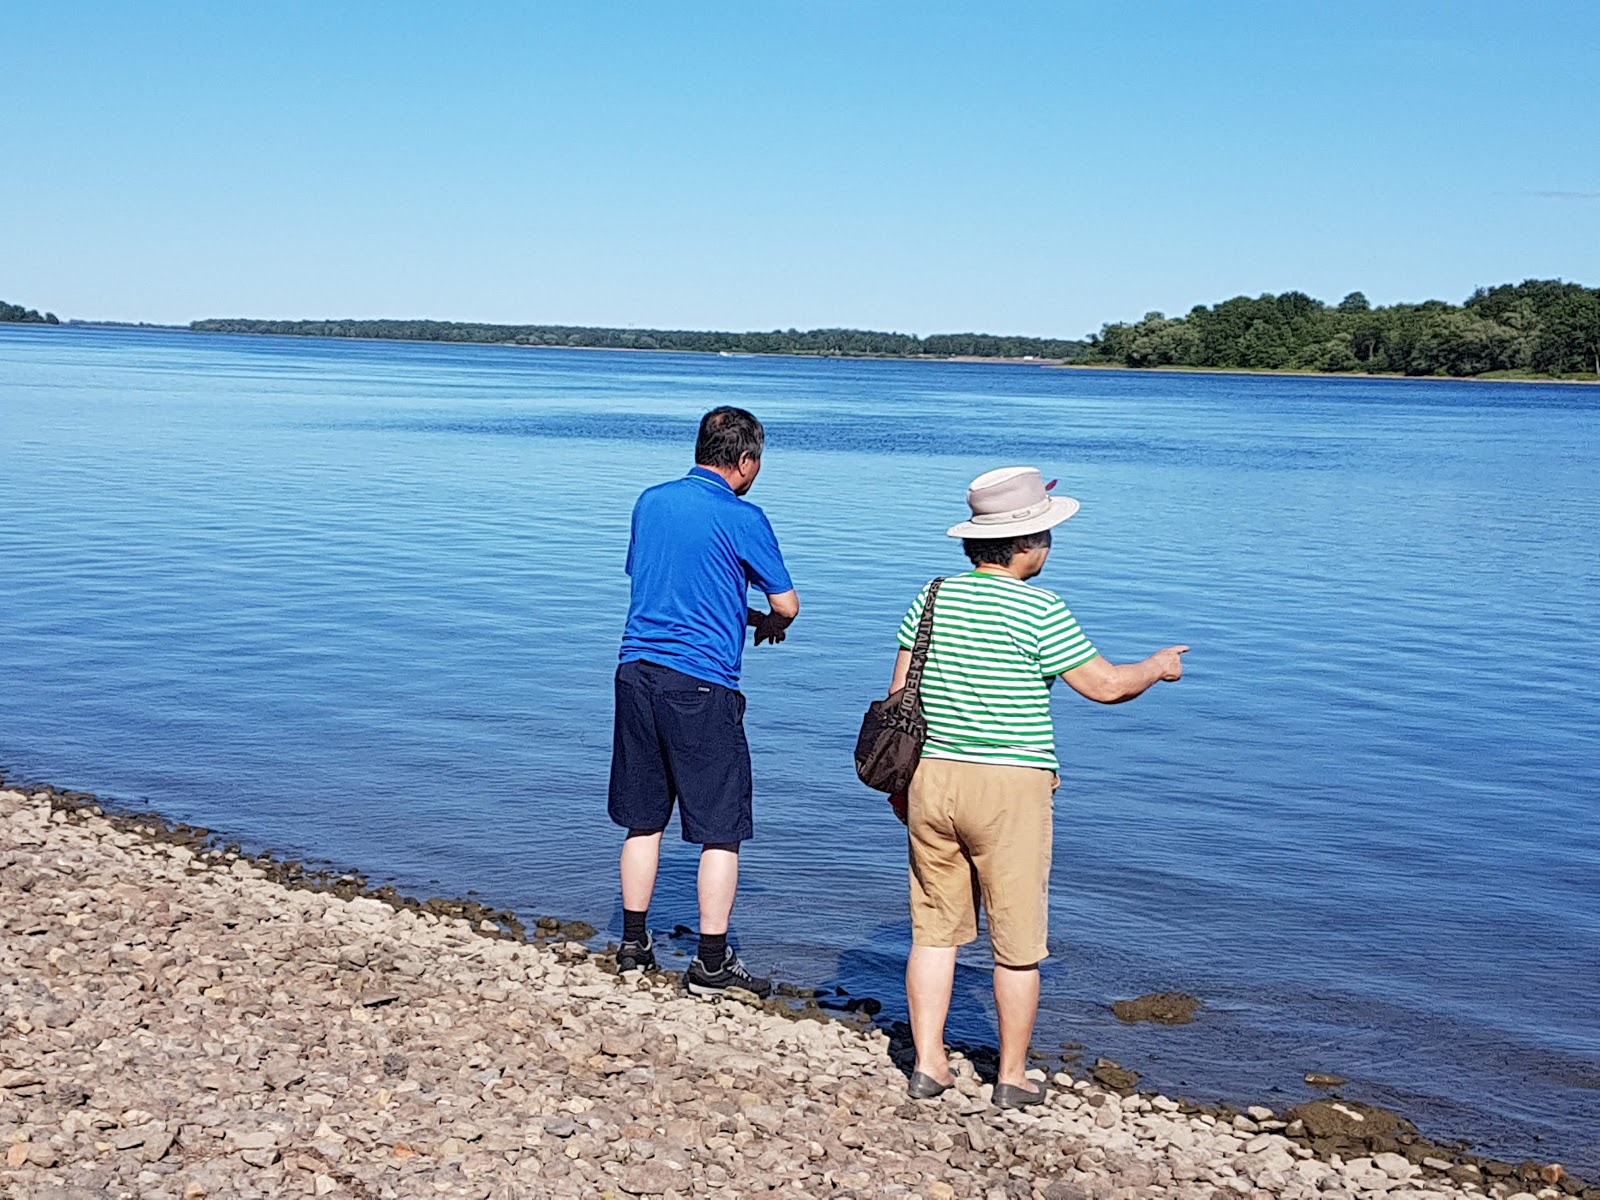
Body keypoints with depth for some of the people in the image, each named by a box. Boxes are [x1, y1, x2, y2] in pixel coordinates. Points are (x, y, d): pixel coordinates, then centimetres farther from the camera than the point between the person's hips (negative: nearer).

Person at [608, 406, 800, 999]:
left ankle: (634, 944, 23)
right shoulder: (743, 518, -8)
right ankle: (712, 962, 5)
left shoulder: (651, 501, 9)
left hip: (636, 671, 6)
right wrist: (769, 625, 22)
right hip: (702, 685, -6)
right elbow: (787, 605, -3)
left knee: (643, 819, 16)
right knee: (721, 830, 3)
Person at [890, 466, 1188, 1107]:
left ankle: (927, 1064, 16)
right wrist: (1159, 666, 14)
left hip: (931, 779, 5)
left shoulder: (932, 598, 4)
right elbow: (1105, 685, -5)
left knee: (934, 931, 14)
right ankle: (1012, 1077, 16)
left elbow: (899, 697, 7)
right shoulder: (1039, 610, -11)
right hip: (1009, 789, -5)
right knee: (1018, 945, 8)